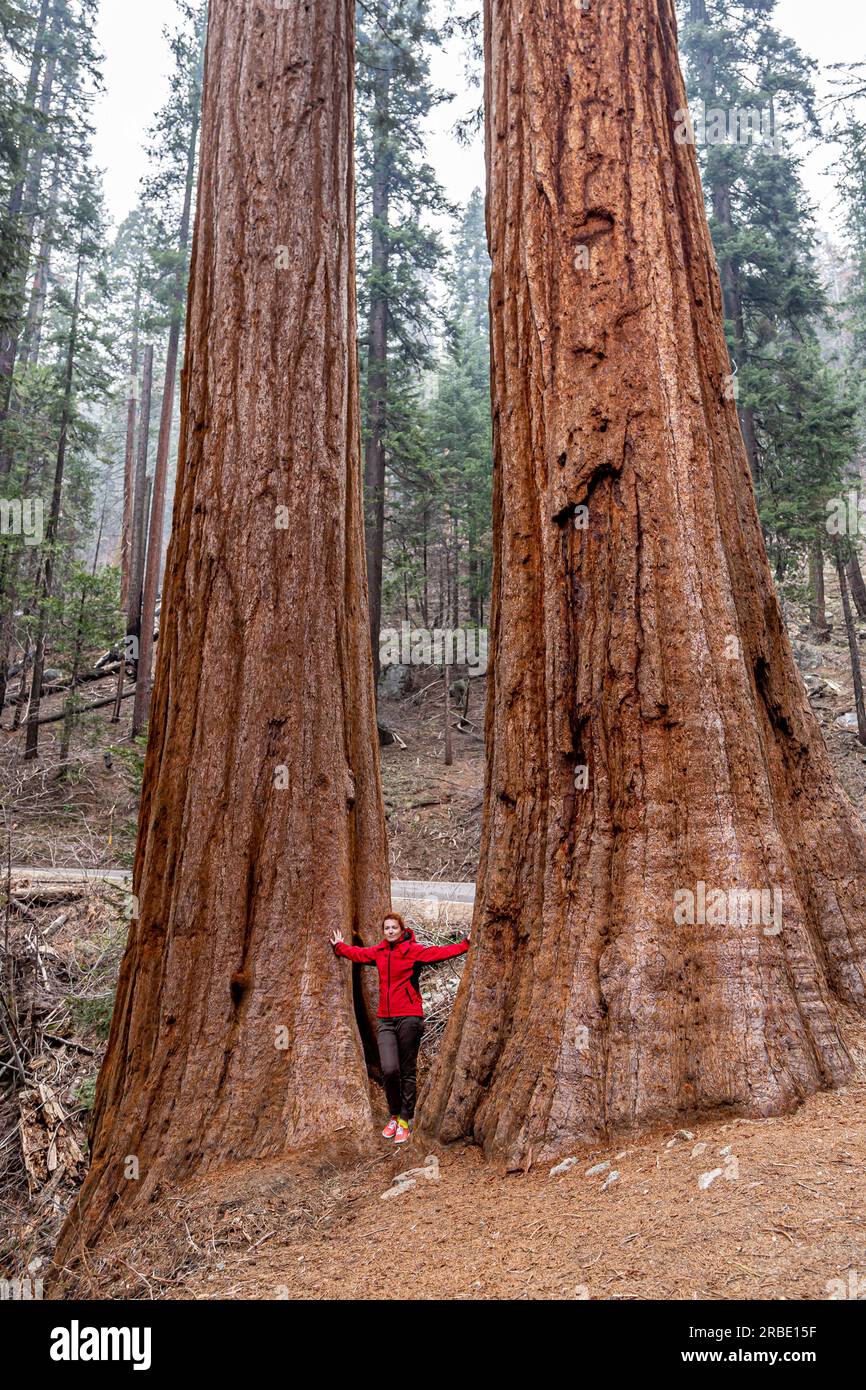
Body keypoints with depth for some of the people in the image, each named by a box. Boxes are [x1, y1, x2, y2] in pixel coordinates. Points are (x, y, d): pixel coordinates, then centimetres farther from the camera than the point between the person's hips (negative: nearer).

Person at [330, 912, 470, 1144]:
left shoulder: (413, 950, -4)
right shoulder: (378, 952, 11)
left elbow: (440, 952, -14)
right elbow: (357, 953, 29)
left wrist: (466, 943, -24)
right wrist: (339, 946, 41)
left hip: (409, 1018, -3)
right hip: (385, 1020, 3)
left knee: (407, 1071, 3)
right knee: (389, 1070, -7)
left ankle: (404, 1122, 18)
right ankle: (394, 1116, 17)